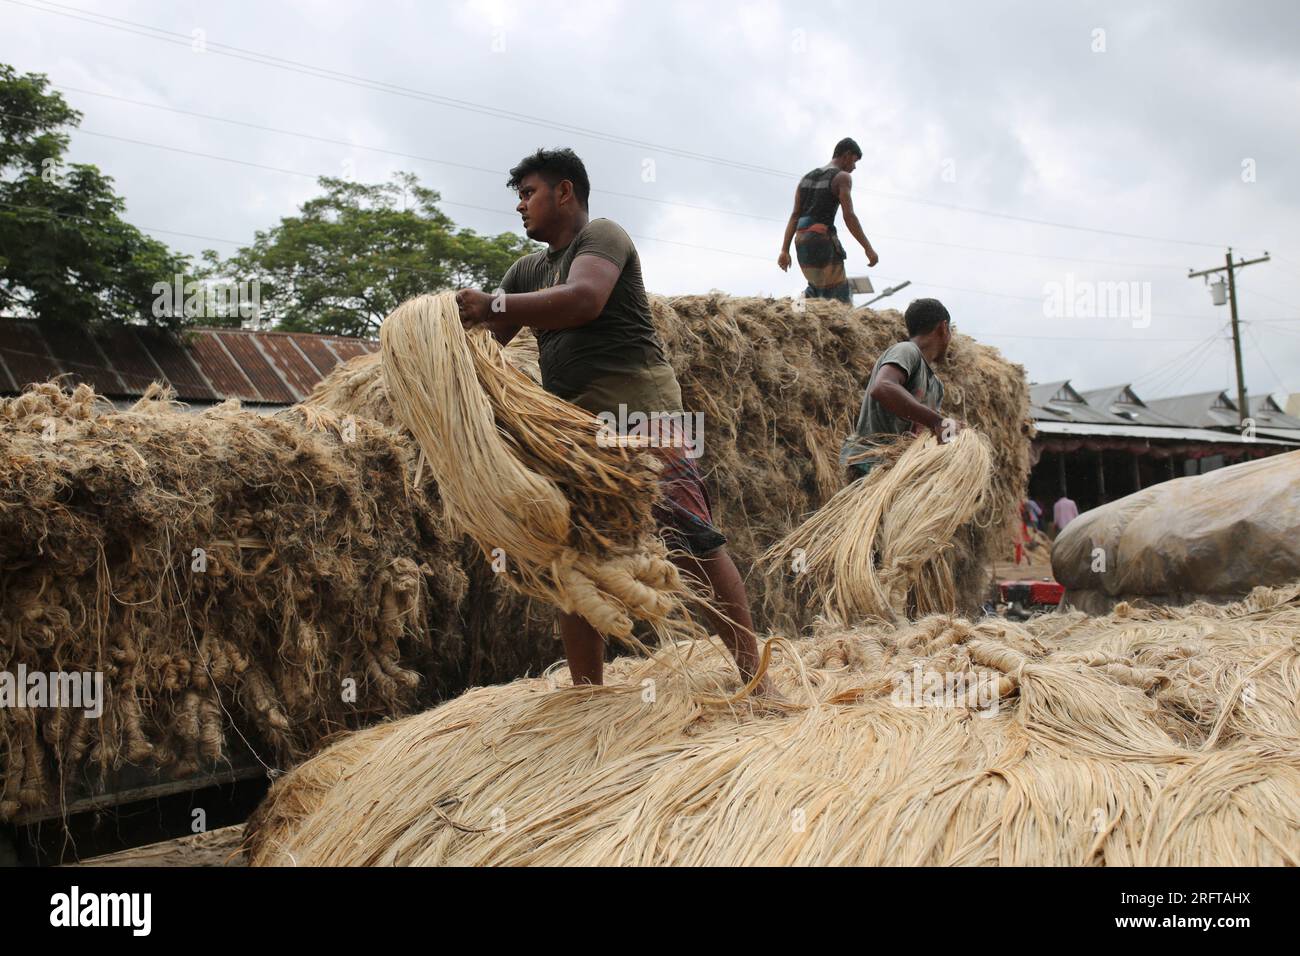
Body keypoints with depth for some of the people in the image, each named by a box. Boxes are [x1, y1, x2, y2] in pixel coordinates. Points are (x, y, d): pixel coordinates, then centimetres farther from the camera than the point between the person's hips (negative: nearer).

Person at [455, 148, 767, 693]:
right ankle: (587, 694, 12)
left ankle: (753, 674, -17)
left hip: (634, 404, -8)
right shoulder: (527, 271, 24)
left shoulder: (601, 235, 1)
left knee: (688, 540, -17)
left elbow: (584, 300, -20)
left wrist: (493, 306, -21)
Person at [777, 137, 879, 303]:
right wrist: (868, 248, -10)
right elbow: (849, 216, -13)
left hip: (801, 241, 7)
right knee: (838, 297, -4)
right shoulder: (843, 177, -3)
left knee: (818, 286, 24)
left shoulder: (807, 177, 19)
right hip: (823, 240, -7)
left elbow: (794, 216, 12)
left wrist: (785, 250, 8)